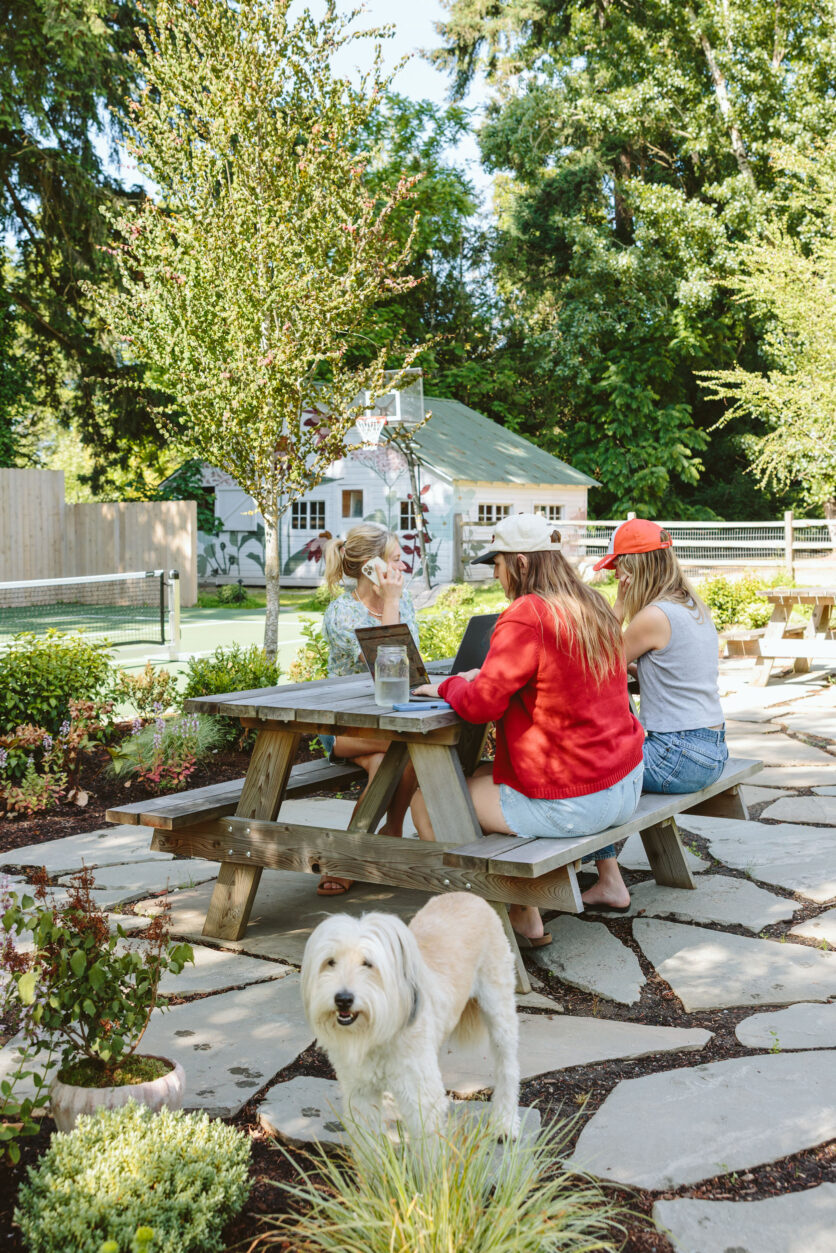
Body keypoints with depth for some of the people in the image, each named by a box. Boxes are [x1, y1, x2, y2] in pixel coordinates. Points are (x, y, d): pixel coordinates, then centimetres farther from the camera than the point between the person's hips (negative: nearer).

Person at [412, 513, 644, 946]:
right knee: (485, 774, 30)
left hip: (570, 803, -9)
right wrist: (489, 673, 14)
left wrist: (448, 686, 1)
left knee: (426, 797, 5)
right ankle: (525, 914, 30)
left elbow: (481, 703, -20)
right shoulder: (595, 607, 8)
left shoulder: (526, 615, -18)